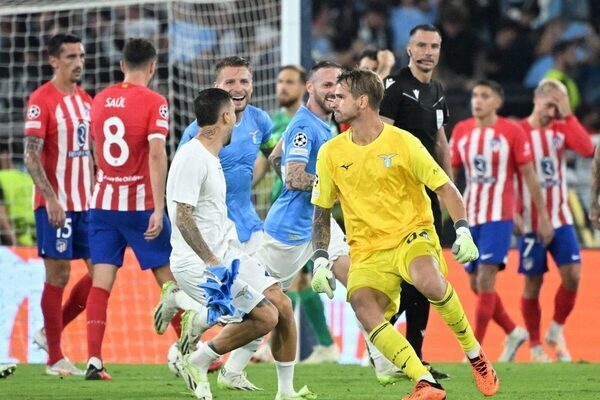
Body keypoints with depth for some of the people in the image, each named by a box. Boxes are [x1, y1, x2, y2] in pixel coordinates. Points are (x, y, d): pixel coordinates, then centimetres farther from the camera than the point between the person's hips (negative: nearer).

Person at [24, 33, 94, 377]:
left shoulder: (86, 100, 12)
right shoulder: (42, 100, -10)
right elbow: (31, 155, -14)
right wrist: (51, 198, -20)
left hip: (86, 203, 7)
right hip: (55, 203, -7)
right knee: (59, 274, -4)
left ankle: (50, 332, 18)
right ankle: (55, 358, 4)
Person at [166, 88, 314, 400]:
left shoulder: (211, 157, 15)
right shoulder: (192, 157, -17)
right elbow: (182, 215, -23)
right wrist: (211, 262, -28)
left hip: (224, 254, 10)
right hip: (198, 263, -10)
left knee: (281, 305, 2)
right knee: (265, 316, -16)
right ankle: (198, 361, 0)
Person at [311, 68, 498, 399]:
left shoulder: (402, 143, -6)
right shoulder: (331, 153, 4)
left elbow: (445, 188, -2)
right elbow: (322, 211, 13)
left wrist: (463, 232, -15)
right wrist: (320, 260, 1)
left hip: (412, 235, -3)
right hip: (367, 251, 3)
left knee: (429, 282, -36)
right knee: (363, 307, -28)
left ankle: (475, 355, -10)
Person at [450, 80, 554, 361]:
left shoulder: (512, 132, -6)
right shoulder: (461, 131, 6)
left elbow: (529, 175, -2)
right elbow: (450, 171, 13)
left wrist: (543, 215, -2)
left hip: (498, 216, -5)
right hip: (470, 217, 5)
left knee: (485, 280, -14)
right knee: (476, 285, 10)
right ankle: (513, 333, 31)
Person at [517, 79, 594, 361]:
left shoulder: (561, 129, 4)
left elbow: (587, 149, -15)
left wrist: (568, 115, -15)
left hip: (560, 218, 3)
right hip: (531, 220, -3)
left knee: (572, 274, -8)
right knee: (533, 283, 2)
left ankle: (556, 332, 14)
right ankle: (535, 346, 15)